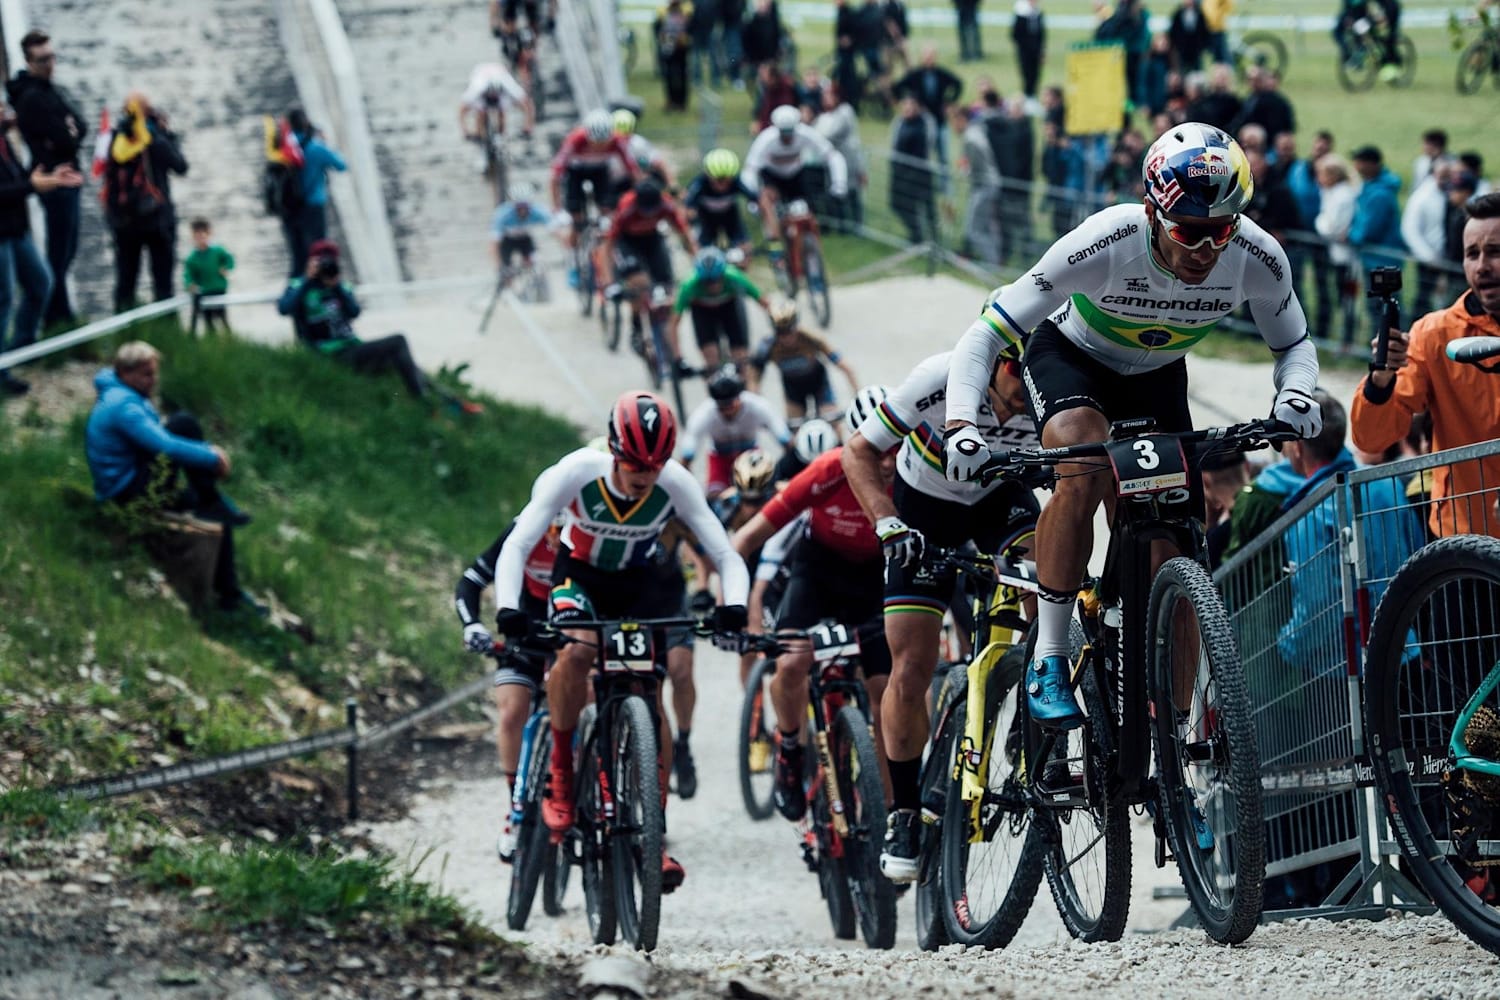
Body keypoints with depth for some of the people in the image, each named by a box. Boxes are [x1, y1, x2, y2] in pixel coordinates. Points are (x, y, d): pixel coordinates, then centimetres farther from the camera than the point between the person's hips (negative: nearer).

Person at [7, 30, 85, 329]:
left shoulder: (52, 89, 12)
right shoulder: (32, 97, -19)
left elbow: (80, 126, 6)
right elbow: (66, 140, -23)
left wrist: (68, 135, -13)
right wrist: (69, 134, -3)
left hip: (65, 177, 10)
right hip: (54, 181, -10)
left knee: (67, 249, 18)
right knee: (59, 251, -4)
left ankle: (58, 314, 28)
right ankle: (57, 318, 2)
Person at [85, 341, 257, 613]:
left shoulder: (120, 399, 15)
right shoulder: (123, 405, -22)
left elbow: (161, 438, 25)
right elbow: (166, 445, -30)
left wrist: (209, 452, 12)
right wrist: (212, 458, -20)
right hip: (131, 496, -12)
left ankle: (230, 595, 10)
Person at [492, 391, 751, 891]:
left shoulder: (676, 485, -26)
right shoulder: (575, 474, -30)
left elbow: (726, 555, -25)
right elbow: (517, 545, -32)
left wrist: (734, 606, -46)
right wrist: (507, 608, -49)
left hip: (639, 583, 2)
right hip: (580, 575, -2)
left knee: (651, 697, -10)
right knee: (577, 650, -34)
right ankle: (559, 769, -12)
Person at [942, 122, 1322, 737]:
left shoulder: (1258, 258, -28)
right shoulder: (1105, 244, -38)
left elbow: (1294, 344, -8)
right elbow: (985, 336, -33)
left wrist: (1296, 391, -32)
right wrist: (960, 427, -49)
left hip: (1155, 377, 4)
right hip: (1070, 356, -4)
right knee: (1084, 470, -36)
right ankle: (1048, 663, -25)